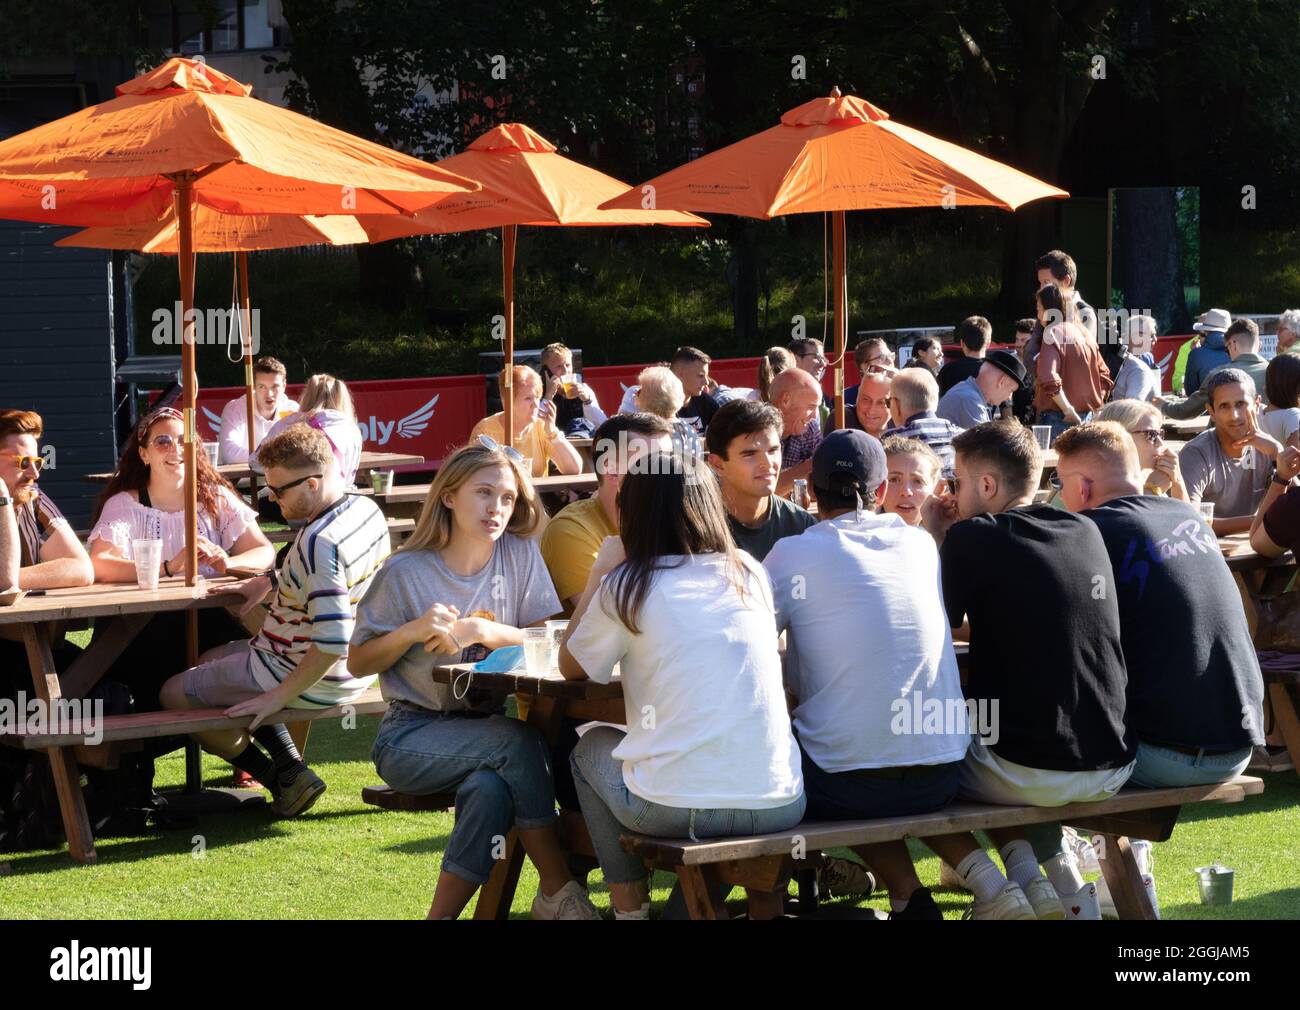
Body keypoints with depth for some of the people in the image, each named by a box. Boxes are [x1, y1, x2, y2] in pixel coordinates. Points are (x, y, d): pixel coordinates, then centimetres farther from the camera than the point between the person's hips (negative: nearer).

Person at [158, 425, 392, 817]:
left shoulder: (319, 542, -31)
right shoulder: (365, 509, -2)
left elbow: (333, 641, -34)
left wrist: (278, 696, -24)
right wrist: (270, 582, 9)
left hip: (316, 680, -9)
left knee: (175, 694, 6)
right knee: (211, 661, 29)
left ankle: (284, 780, 7)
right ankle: (291, 766, 14)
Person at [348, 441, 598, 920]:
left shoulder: (520, 554, 1)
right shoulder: (405, 573, -6)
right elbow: (357, 662, 1)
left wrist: (481, 630, -19)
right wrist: (413, 631, -17)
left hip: (486, 727, 3)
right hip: (411, 735, -3)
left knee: (491, 787, -35)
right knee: (518, 739, -31)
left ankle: (444, 912, -21)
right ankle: (559, 889, -23)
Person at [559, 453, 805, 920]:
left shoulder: (627, 588, -1)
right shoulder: (750, 575, 9)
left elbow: (570, 666, 14)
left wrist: (600, 574, 20)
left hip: (675, 810, -3)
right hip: (779, 807, 3)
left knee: (592, 747, 28)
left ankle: (630, 907, 27)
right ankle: (766, 903, 31)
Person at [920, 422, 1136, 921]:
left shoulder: (973, 537, -8)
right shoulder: (1087, 533, 10)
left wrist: (941, 543, 10)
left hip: (1030, 770, -6)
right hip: (1110, 769, 6)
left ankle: (990, 888, 3)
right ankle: (1030, 880, 14)